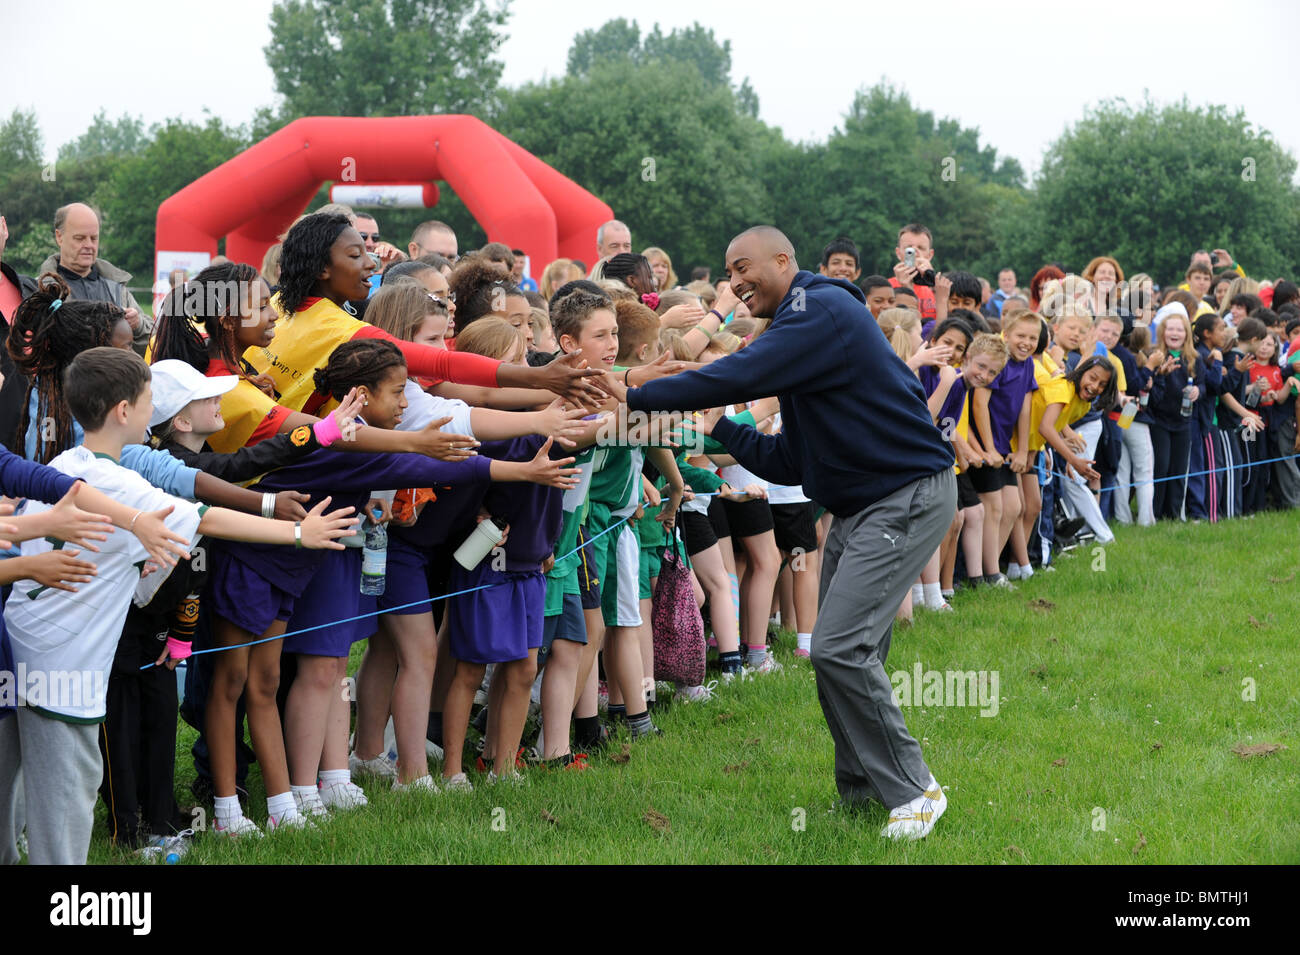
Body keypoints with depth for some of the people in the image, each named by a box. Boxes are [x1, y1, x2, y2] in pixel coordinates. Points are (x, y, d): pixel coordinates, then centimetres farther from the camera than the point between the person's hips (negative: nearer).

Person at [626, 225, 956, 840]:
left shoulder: (826, 309, -12)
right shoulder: (795, 337, 19)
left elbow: (735, 377, -24)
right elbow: (790, 462, 19)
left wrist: (632, 398, -19)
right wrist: (721, 430, 11)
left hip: (908, 496, -10)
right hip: (857, 506, 10)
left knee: (838, 648, -16)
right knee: (843, 652, 9)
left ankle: (913, 791, -6)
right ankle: (862, 789, 20)